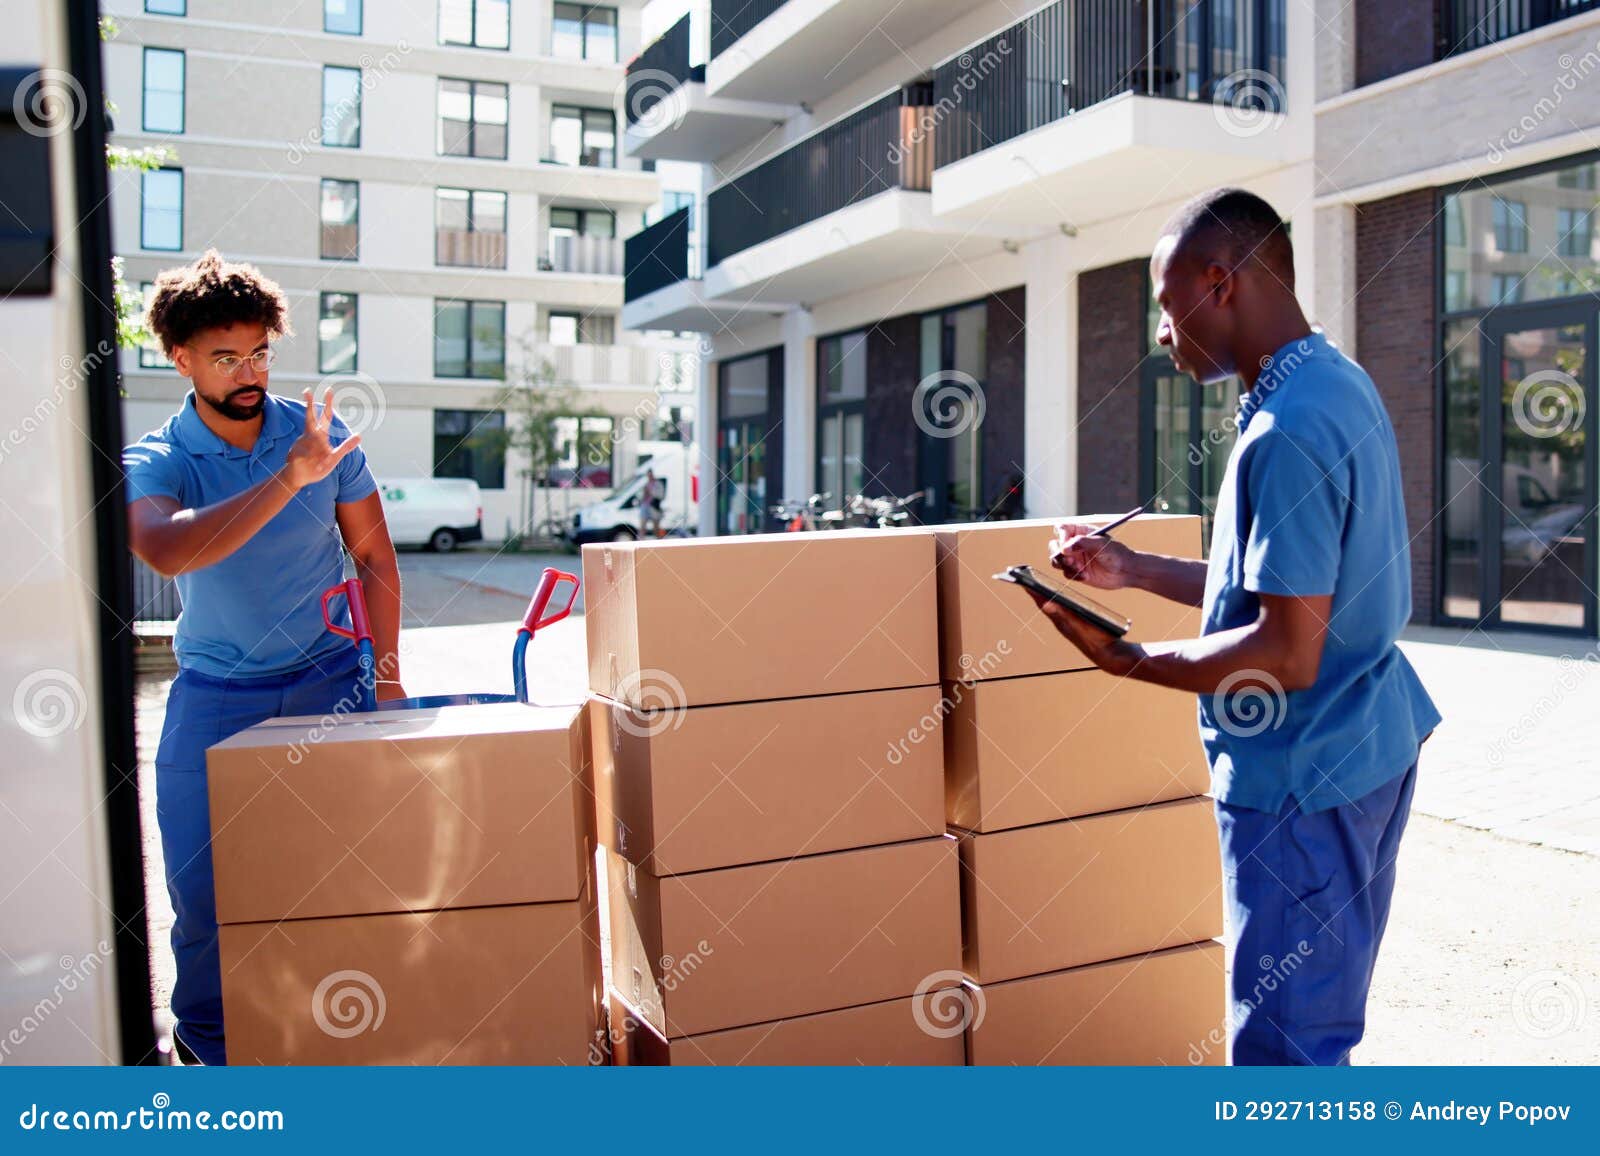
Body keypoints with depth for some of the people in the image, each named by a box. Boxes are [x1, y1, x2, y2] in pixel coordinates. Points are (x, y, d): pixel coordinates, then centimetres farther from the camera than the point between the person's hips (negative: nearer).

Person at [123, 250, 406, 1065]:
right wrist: (289, 479, -36)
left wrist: (386, 678, 0)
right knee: (201, 883, -1)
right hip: (214, 693, 0)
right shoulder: (153, 463, -7)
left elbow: (375, 558, 4)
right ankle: (207, 1045, 25)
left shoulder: (323, 434, -3)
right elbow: (165, 550, -31)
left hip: (328, 678, 0)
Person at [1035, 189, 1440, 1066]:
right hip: (1367, 748, 10)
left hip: (1301, 780, -10)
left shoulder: (1285, 432, -23)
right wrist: (1132, 571, 12)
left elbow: (1286, 654, -25)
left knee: (1285, 1043, 2)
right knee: (1319, 1018, 22)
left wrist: (1126, 659, -17)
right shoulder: (1340, 385, 10)